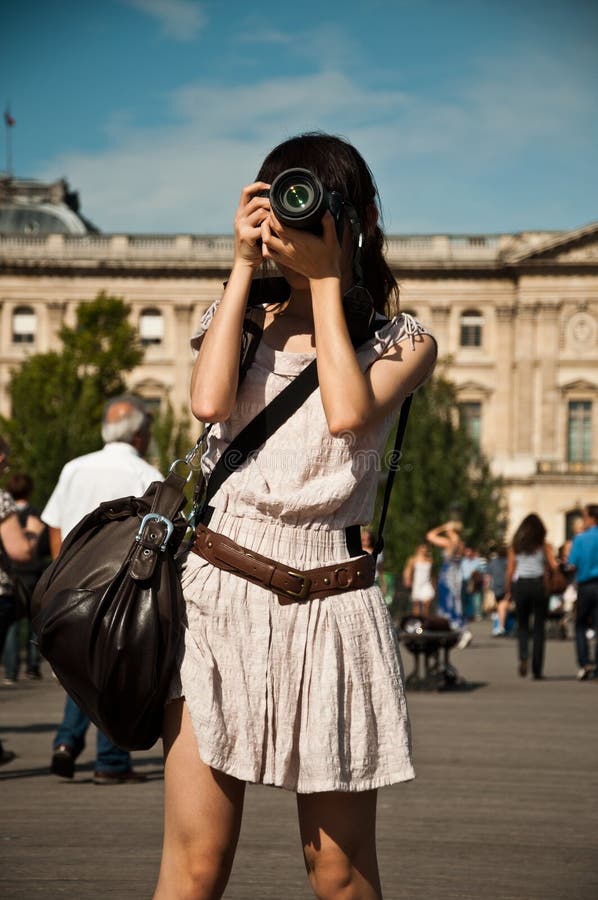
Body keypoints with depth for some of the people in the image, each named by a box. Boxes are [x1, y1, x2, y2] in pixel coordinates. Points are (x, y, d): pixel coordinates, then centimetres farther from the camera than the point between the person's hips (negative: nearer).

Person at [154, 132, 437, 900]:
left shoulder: (401, 341, 10)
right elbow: (210, 402, -6)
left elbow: (348, 413, -12)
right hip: (217, 590, 1)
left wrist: (326, 279, -5)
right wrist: (243, 268, -1)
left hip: (328, 600, -1)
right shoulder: (244, 319, 16)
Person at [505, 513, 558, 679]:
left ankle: (523, 658, -14)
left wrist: (508, 591, 9)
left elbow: (510, 570, 4)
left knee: (522, 625, 12)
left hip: (520, 584, 1)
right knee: (539, 627, 4)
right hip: (539, 584, -1)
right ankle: (537, 670, 1)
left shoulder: (515, 545, 7)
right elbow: (553, 566, -7)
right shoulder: (543, 544, 2)